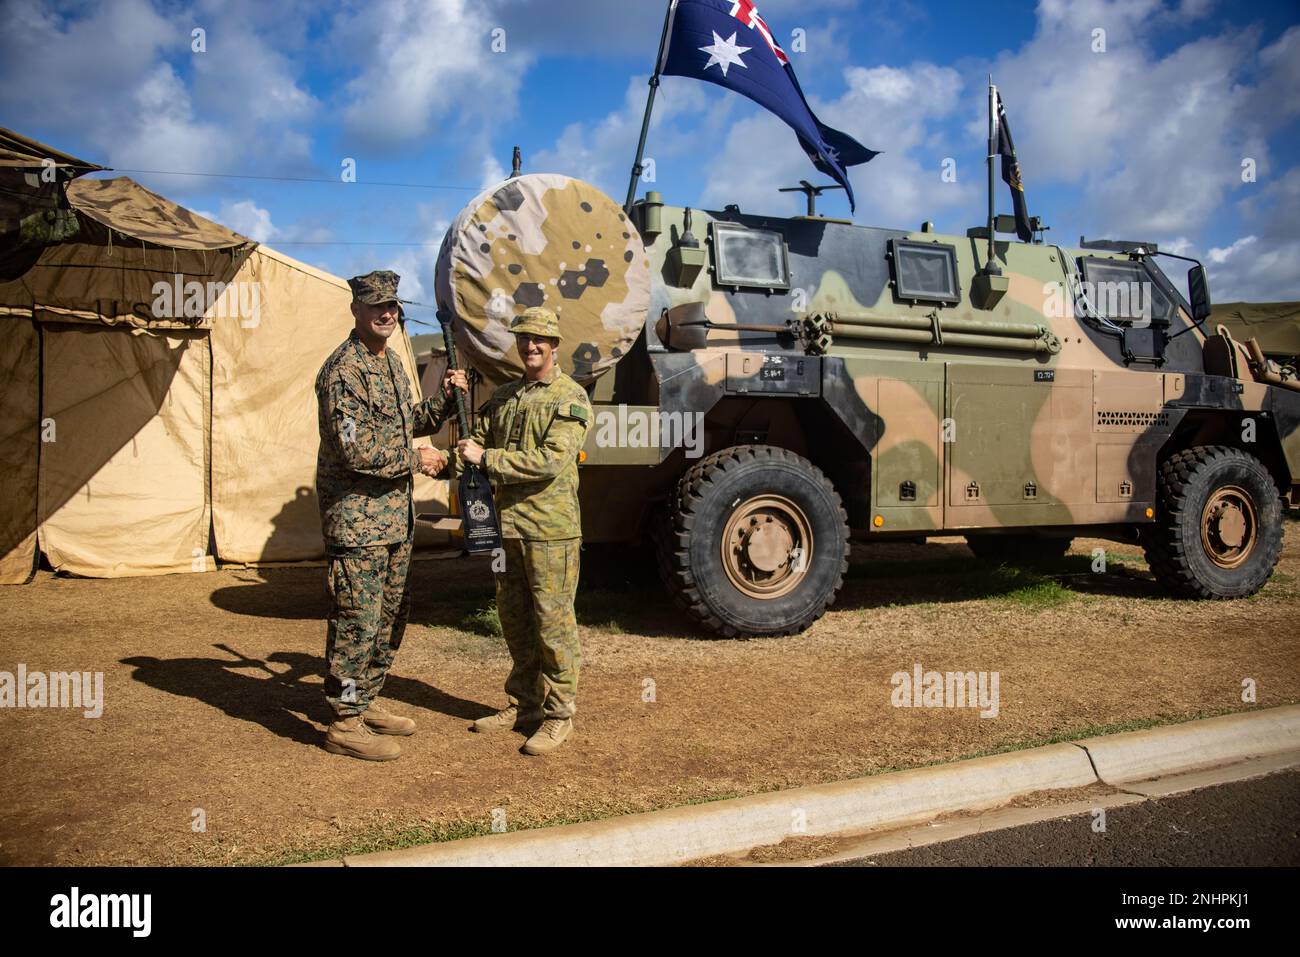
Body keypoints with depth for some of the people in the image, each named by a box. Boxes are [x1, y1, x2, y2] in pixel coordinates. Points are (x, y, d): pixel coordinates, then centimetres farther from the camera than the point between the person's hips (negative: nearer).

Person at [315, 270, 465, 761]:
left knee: (392, 613, 17)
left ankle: (366, 702, 31)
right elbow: (354, 451, -22)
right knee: (358, 621, -3)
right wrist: (416, 459, -13)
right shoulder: (343, 370, -16)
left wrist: (445, 400, 8)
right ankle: (346, 724, 8)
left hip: (395, 515, 9)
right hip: (356, 517, -9)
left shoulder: (391, 361, 13)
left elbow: (407, 422, 24)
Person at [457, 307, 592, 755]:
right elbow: (479, 444, 13)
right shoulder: (502, 397, 15)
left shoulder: (571, 398, -7)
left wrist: (487, 459, -18)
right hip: (506, 523, 7)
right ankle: (523, 703, 29)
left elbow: (551, 462, -19)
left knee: (552, 621, -1)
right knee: (514, 618, 14)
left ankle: (559, 714, 11)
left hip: (550, 527, -7)